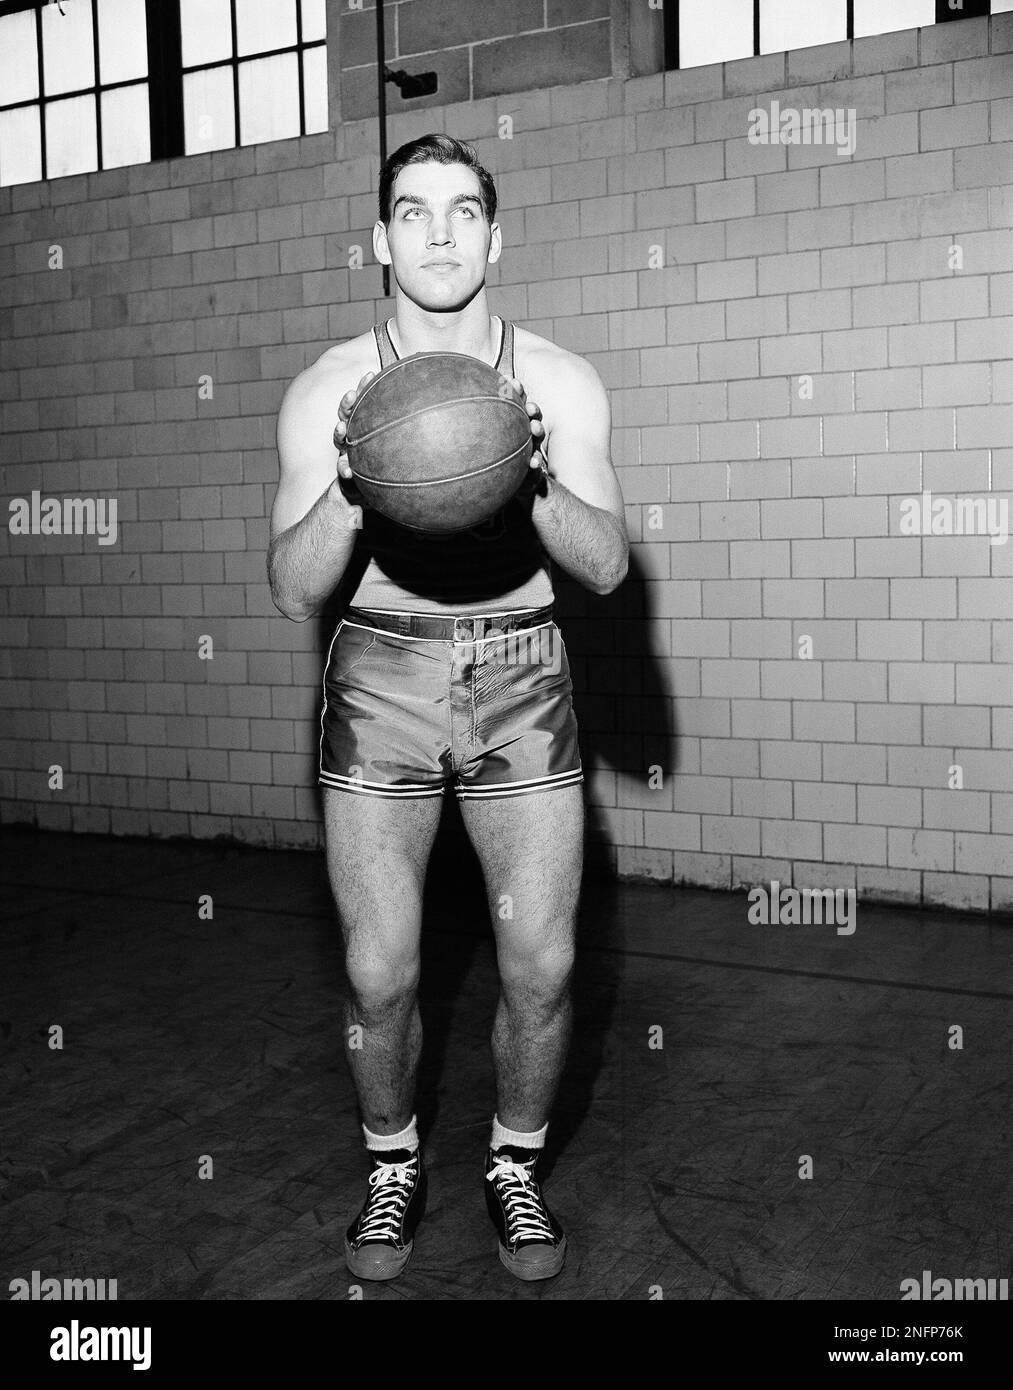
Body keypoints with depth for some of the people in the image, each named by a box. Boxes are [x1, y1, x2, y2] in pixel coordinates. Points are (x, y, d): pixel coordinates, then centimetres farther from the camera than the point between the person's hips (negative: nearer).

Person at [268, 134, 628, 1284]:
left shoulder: (561, 383, -1)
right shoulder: (326, 391, -4)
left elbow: (606, 568, -5)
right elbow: (293, 593, -7)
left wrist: (537, 482, -24)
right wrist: (350, 487, -25)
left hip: (522, 685, 1)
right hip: (380, 685, 0)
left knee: (540, 970, -1)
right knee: (378, 975, -1)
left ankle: (515, 1167, 26)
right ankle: (393, 1168, 27)